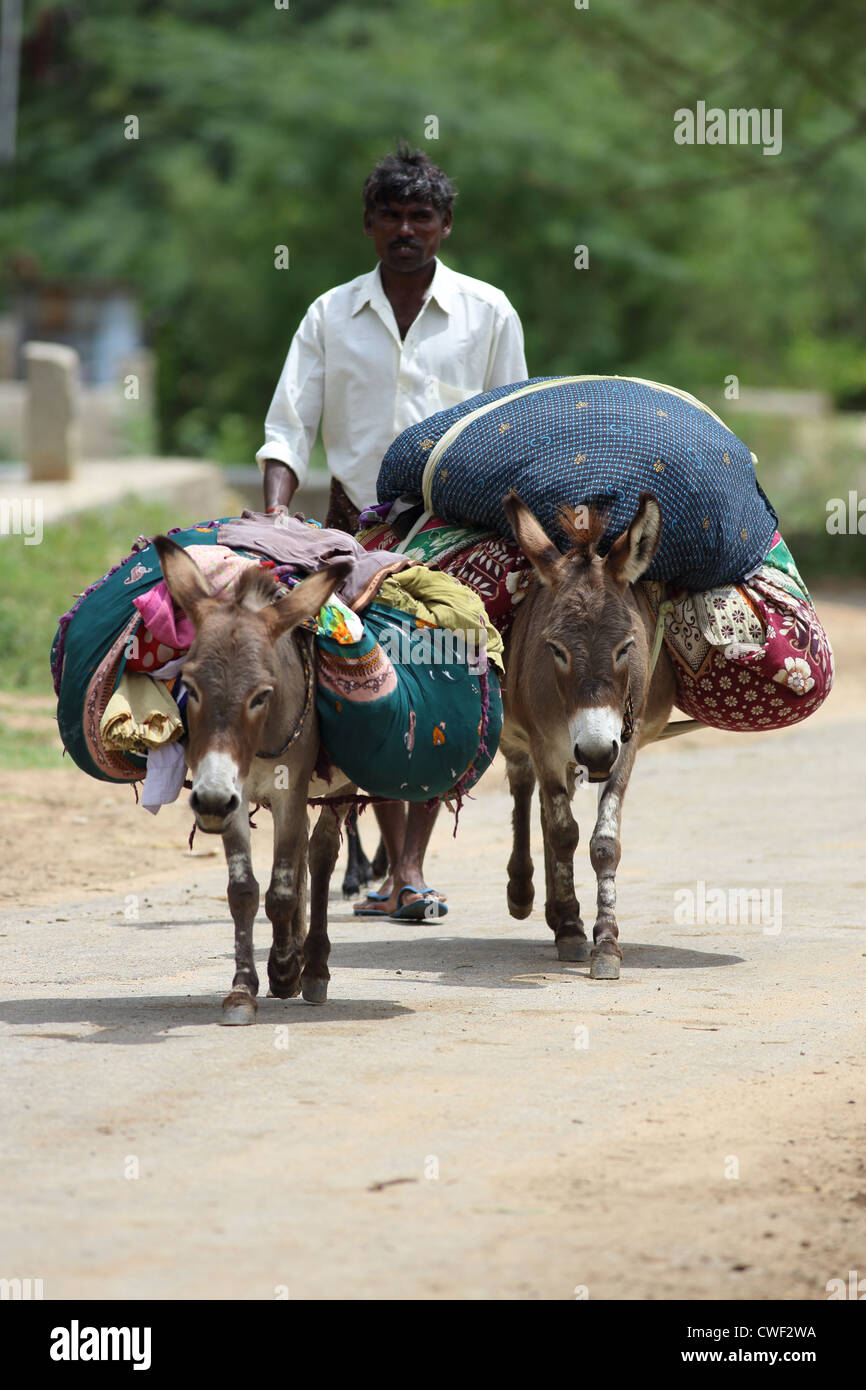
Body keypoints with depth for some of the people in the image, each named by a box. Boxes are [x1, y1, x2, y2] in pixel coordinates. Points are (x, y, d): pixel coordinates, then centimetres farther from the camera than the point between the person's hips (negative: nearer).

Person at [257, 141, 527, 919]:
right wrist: (276, 508, -12)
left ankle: (412, 864, -6)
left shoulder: (487, 313, 5)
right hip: (358, 526, 1)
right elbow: (290, 425, 4)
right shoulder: (331, 315, 7)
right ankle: (398, 867, 6)